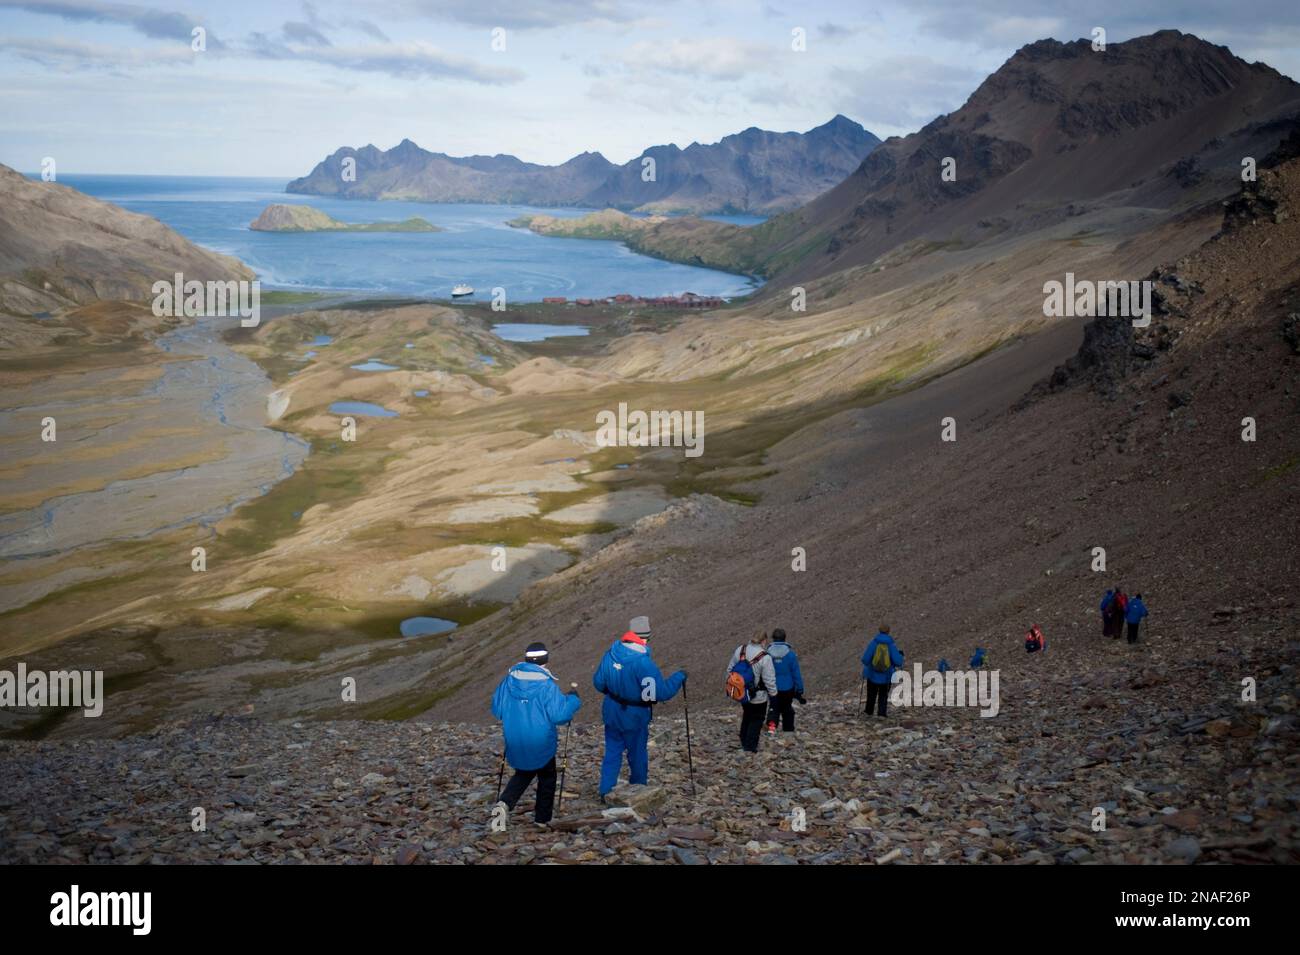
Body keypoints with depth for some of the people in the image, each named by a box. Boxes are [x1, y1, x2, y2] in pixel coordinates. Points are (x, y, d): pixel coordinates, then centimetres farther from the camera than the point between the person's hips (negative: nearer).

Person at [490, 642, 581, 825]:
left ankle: (505, 802, 0)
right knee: (547, 778, 20)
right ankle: (542, 818, 25)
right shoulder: (548, 685, -20)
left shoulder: (508, 680, -6)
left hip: (514, 743, 4)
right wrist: (572, 699, -5)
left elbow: (496, 709, 5)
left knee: (523, 774, 25)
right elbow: (559, 715, -21)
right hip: (541, 744, -4)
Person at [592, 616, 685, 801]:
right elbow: (660, 693, -25)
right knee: (637, 756, 14)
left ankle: (606, 792, 16)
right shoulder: (643, 663, -26)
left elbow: (598, 683, 5)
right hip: (634, 716, -4)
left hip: (612, 714, 5)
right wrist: (679, 678, -11)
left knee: (612, 752, 17)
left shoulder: (610, 654, -7)